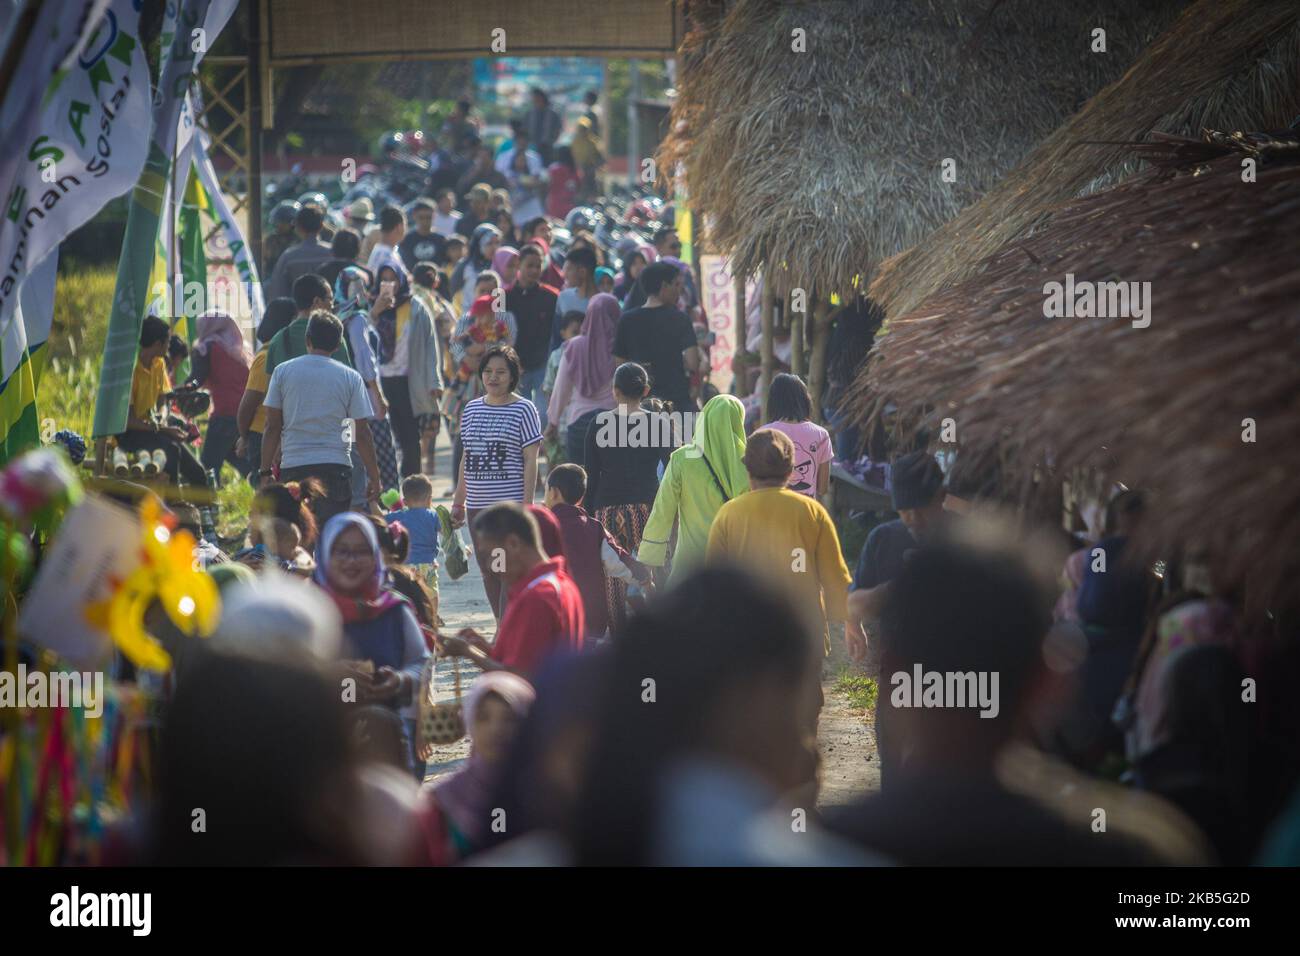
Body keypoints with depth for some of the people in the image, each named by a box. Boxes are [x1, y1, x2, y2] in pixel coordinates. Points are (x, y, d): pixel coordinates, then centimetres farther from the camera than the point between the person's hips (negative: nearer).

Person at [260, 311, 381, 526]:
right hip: (336, 467, -1)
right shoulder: (350, 377, 2)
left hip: (292, 468, 1)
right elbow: (362, 435, 1)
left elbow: (272, 427, 3)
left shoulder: (282, 372, 4)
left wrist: (266, 472, 9)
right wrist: (374, 477, 8)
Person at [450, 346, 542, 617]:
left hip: (511, 503, -6)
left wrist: (527, 505, -12)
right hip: (477, 505, 6)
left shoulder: (523, 409, -3)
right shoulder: (472, 409, 12)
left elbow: (531, 460, -6)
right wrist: (458, 503, 16)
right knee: (487, 569, 10)